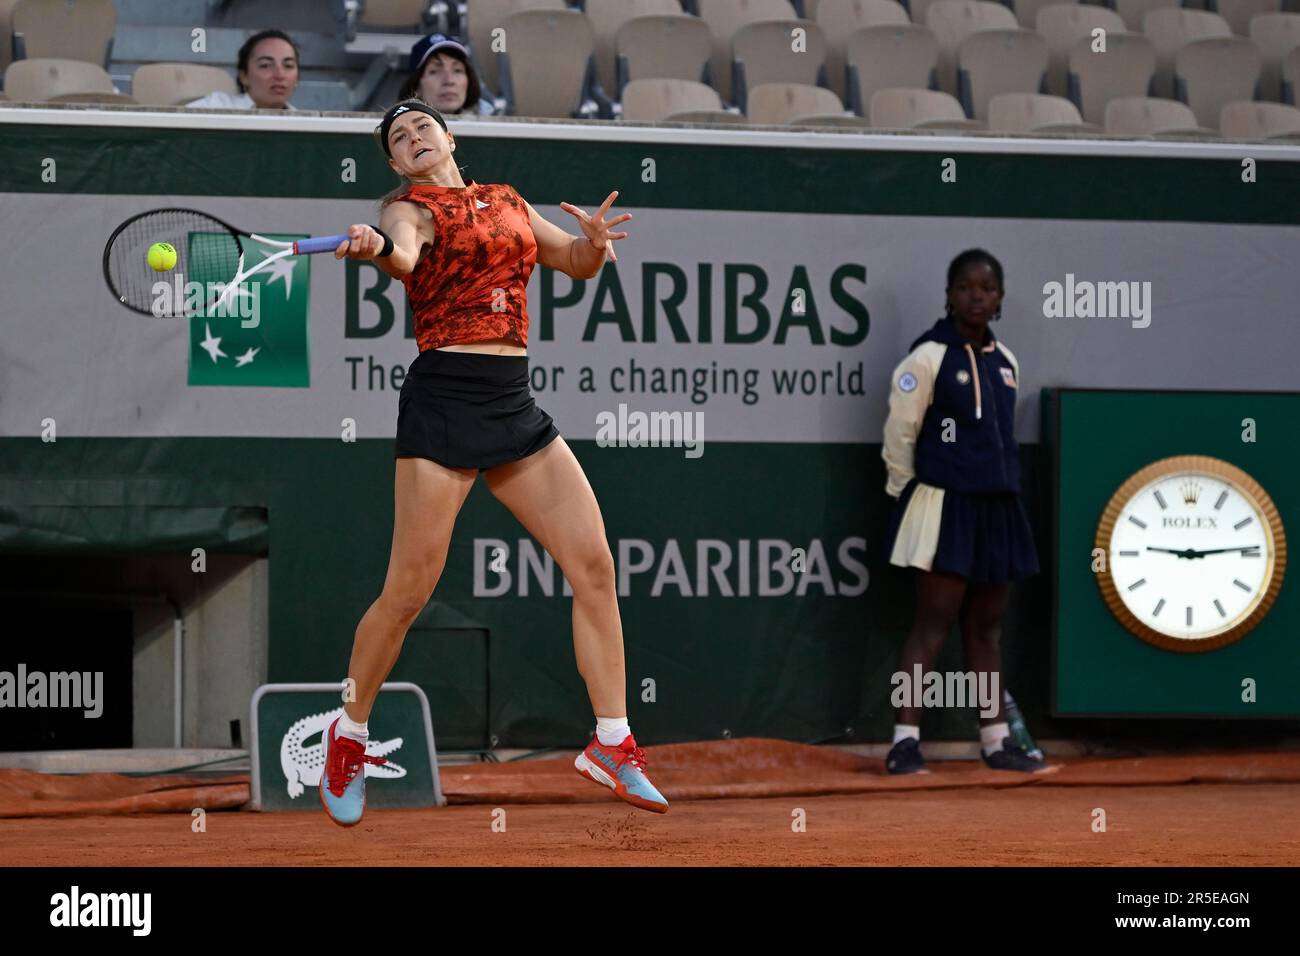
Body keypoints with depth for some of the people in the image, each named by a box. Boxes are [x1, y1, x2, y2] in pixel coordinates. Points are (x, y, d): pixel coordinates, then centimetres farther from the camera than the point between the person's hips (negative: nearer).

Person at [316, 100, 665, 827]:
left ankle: (612, 745, 6)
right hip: (443, 402, -6)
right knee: (409, 591, -7)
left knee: (594, 563, -2)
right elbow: (405, 254, -23)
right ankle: (350, 738, 13)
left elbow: (579, 264, 22)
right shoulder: (411, 208, 0)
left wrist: (596, 240, -3)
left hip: (515, 407, 6)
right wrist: (378, 248, -48)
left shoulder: (508, 202, 18)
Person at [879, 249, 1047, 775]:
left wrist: (1003, 486, 16)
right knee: (934, 622, -9)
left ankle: (996, 740, 16)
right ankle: (905, 741, -9)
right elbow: (899, 434, -6)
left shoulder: (1005, 361, 12)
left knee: (986, 626, 12)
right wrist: (908, 492, 0)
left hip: (998, 508, 7)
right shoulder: (929, 356, -9)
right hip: (944, 508, -7)